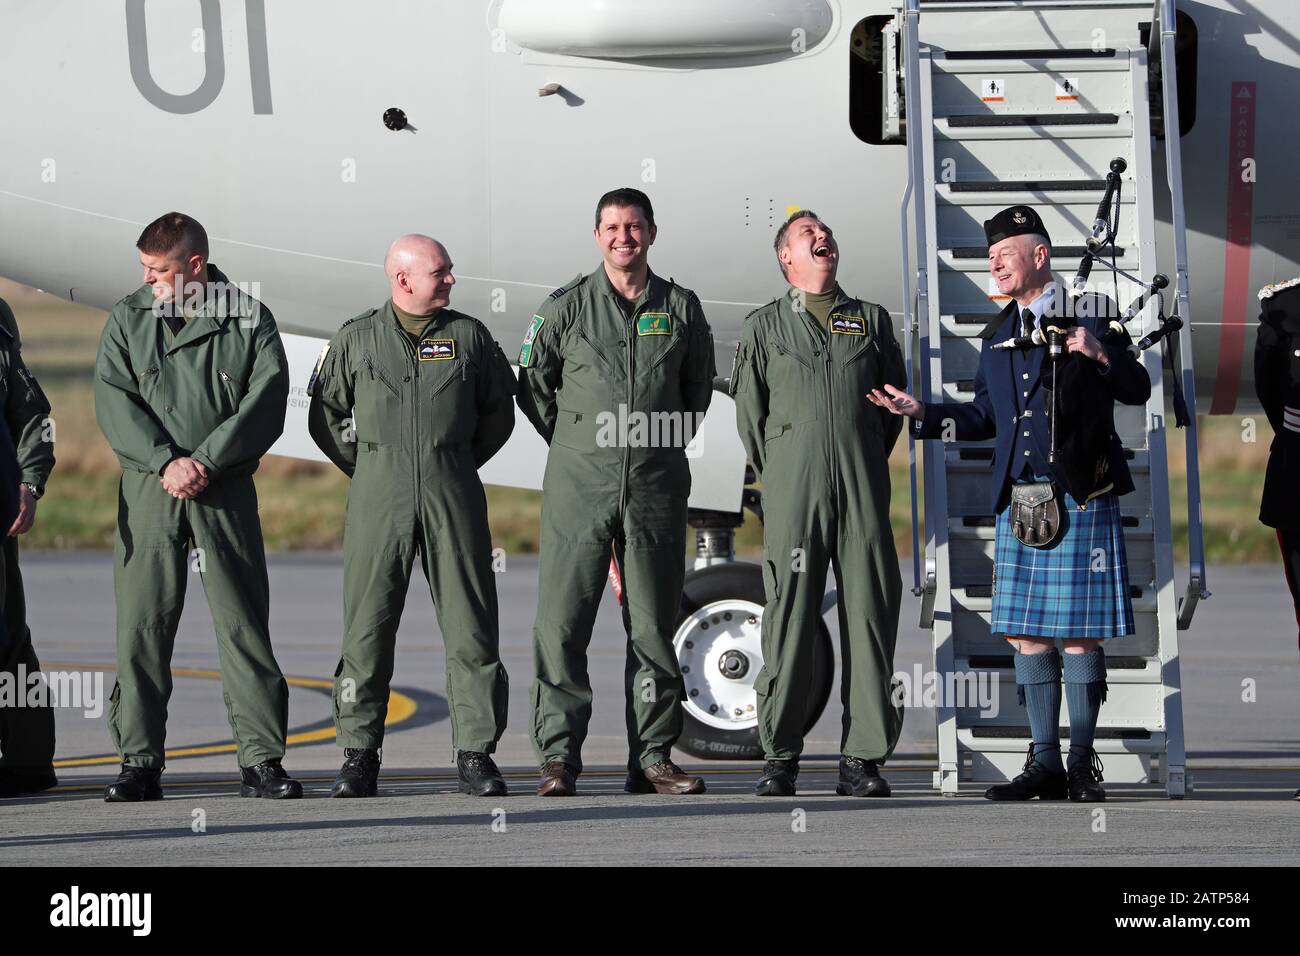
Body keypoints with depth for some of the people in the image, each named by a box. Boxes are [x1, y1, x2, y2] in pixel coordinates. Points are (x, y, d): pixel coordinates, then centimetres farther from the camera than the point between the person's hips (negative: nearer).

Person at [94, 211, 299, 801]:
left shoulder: (249, 321, 4)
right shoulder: (128, 319, 9)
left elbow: (266, 400, -5)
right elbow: (112, 400, 0)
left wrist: (204, 461, -13)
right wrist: (167, 461, -13)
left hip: (226, 492, -1)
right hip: (148, 489, 1)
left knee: (243, 624, -3)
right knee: (141, 627, -2)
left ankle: (262, 759, 0)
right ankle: (140, 764, 3)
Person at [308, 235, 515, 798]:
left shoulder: (468, 336, 8)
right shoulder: (357, 340, 5)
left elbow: (499, 411, 18)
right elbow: (325, 413, 13)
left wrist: (460, 463, 13)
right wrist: (365, 470, 8)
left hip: (452, 497, 1)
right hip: (379, 498, -1)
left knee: (469, 625, -2)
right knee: (368, 627, -3)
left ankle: (475, 756, 2)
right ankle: (359, 757, 3)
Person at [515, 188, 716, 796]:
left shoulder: (681, 308, 7)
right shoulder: (567, 307, 3)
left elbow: (698, 387, 21)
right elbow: (533, 386, 13)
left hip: (656, 488, 2)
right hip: (579, 488, -2)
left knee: (654, 626, 4)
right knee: (562, 624, -7)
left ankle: (652, 758, 9)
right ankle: (558, 757, -4)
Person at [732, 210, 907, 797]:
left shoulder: (871, 321, 18)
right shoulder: (763, 327, 14)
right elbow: (750, 414, 13)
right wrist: (779, 480, 10)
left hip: (862, 487, 2)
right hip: (793, 492, -1)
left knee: (871, 613, -4)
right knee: (789, 618, -7)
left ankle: (862, 758, -2)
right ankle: (780, 759, -3)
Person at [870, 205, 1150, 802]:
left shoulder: (1088, 316, 1)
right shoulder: (998, 334, 18)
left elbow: (1137, 390, -1)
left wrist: (1100, 354, -18)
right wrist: (921, 414, 13)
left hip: (1081, 500, -5)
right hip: (1019, 502, 6)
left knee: (1079, 633, -3)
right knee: (1027, 632, 4)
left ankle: (1082, 764, 2)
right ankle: (1045, 764, 9)